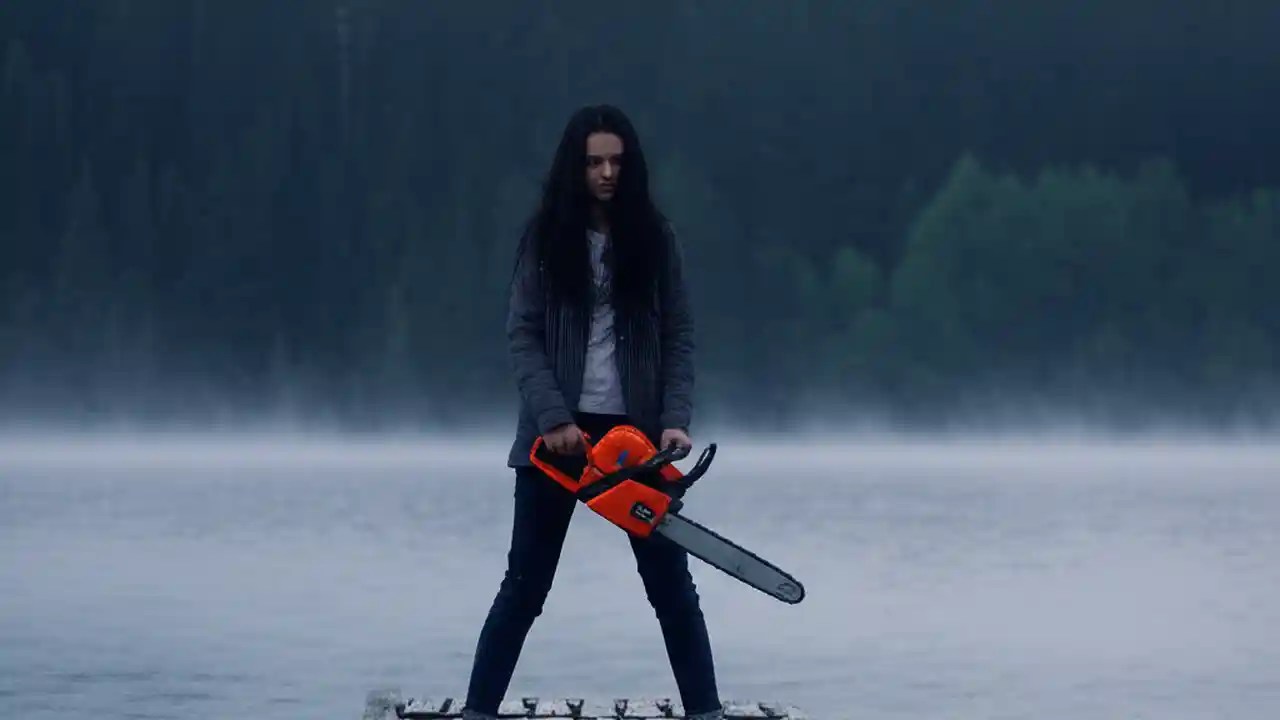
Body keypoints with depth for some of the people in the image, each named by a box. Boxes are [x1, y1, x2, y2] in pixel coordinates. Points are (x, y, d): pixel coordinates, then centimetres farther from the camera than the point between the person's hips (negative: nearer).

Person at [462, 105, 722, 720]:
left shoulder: (654, 237, 3)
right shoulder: (545, 238, 0)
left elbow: (678, 338, 2)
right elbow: (523, 335, -5)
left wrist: (677, 420, -11)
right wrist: (553, 417, -17)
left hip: (636, 429, 1)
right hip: (560, 431, -1)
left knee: (672, 586, 4)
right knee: (525, 584, 2)